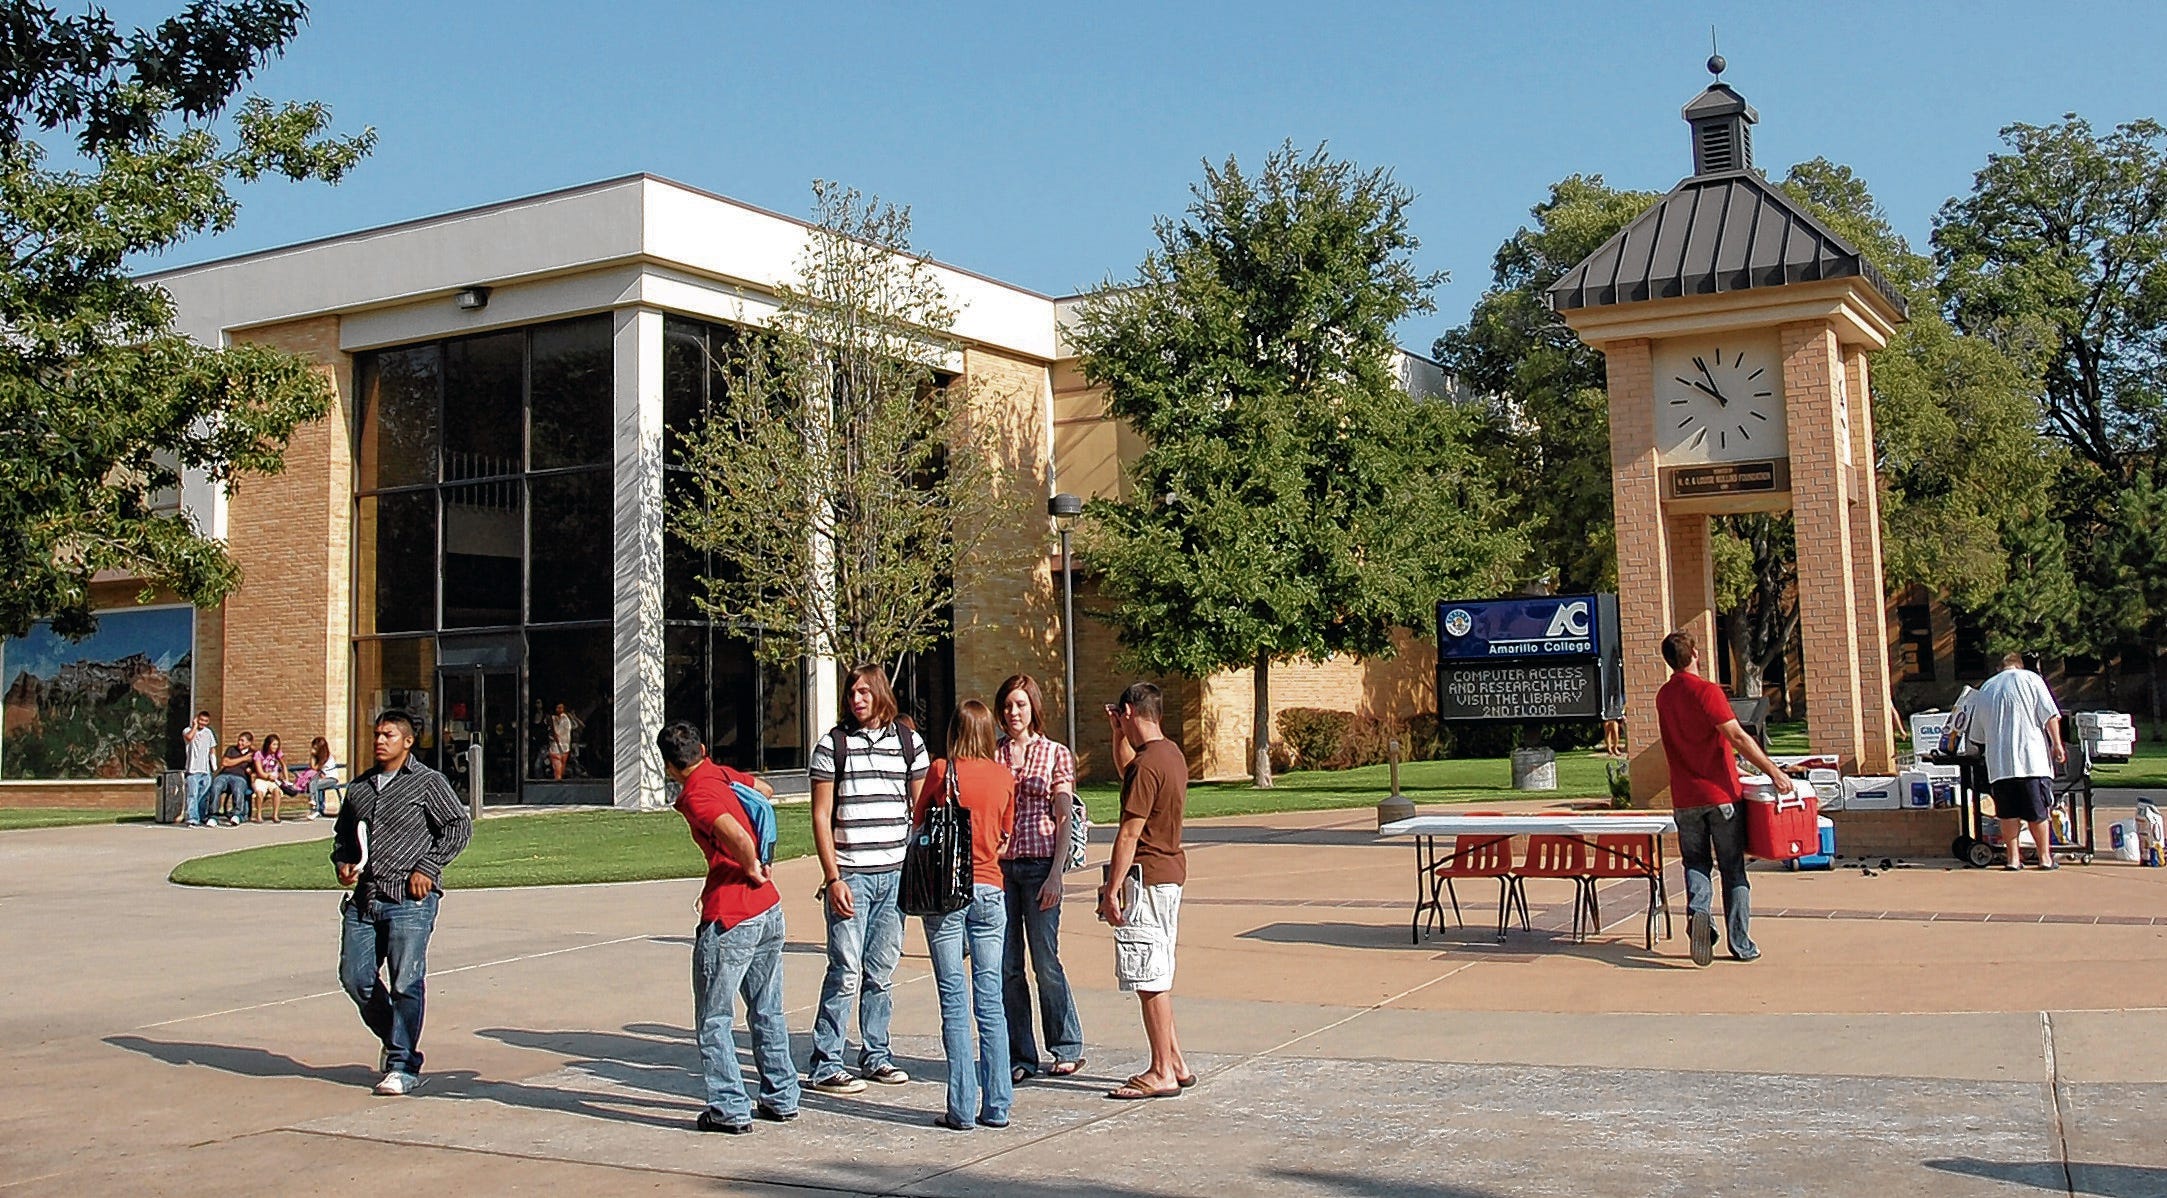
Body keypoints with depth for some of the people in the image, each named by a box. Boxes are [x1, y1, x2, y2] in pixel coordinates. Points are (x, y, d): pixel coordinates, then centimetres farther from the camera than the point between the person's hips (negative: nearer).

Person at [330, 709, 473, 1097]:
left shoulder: (427, 782, 0)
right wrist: (342, 862, 9)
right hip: (363, 898, 6)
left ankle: (403, 1067, 1)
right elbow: (342, 833, 29)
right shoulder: (359, 787, 17)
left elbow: (459, 826, -2)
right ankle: (394, 1039, 27)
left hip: (410, 899, -6)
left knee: (406, 983, -8)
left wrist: (427, 868, -10)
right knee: (354, 977, 5)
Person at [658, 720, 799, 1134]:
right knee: (768, 1012, 18)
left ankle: (730, 1110, 6)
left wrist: (752, 867, -10)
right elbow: (765, 790, 31)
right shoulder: (722, 774, 9)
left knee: (713, 1019, 4)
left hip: (729, 920, -8)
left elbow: (738, 838, -29)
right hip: (769, 908, 8)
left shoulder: (695, 797, -14)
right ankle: (781, 1099, 25)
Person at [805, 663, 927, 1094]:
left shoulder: (909, 742, 9)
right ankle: (824, 1066, 1)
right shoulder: (833, 744, 1)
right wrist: (832, 877, -7)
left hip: (895, 875, 3)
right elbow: (821, 816, 0)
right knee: (846, 972, -6)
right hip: (850, 876, -3)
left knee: (882, 973, 9)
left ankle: (876, 1057, 20)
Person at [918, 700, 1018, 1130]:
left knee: (955, 1001, 0)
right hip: (989, 890, 2)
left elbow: (918, 824, 8)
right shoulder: (1004, 776, 3)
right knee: (990, 999, 6)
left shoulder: (941, 771, -4)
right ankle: (996, 1106, 8)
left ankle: (963, 1108, 0)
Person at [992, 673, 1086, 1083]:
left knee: (1045, 962, 0)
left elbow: (1064, 819, 0)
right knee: (1006, 965, 4)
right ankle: (1020, 1056, 14)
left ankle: (1067, 1047, 18)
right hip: (998, 864, 3)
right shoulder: (991, 755, 10)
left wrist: (1055, 875, -9)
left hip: (1039, 864, -3)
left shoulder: (1056, 754, 3)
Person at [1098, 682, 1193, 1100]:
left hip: (1146, 878, -10)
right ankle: (1175, 1064, 22)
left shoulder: (1148, 763, -18)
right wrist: (1117, 734, 21)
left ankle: (1162, 1073, 2)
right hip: (1170, 873, 10)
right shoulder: (1171, 754, 11)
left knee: (1149, 978, -4)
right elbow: (1127, 772, 33)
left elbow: (1130, 833, -19)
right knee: (1156, 976, 16)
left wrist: (1112, 888, -17)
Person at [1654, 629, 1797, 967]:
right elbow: (1737, 737, -19)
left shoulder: (1663, 697, 8)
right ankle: (1740, 944, 8)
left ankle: (1698, 910, -17)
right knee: (1733, 869, 6)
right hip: (1721, 794, -4)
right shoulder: (1706, 691, -12)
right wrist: (1773, 771, -16)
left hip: (1685, 799, 4)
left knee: (1696, 864, 11)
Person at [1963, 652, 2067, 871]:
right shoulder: (2030, 679, 5)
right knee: (2038, 811, 3)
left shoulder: (1986, 689, 16)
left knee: (2008, 812, 6)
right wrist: (2057, 744, -2)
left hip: (1999, 762, 3)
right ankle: (2045, 857, 7)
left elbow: (1977, 733, 19)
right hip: (2031, 757, -3)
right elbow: (2050, 715, -5)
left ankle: (2013, 858, 6)